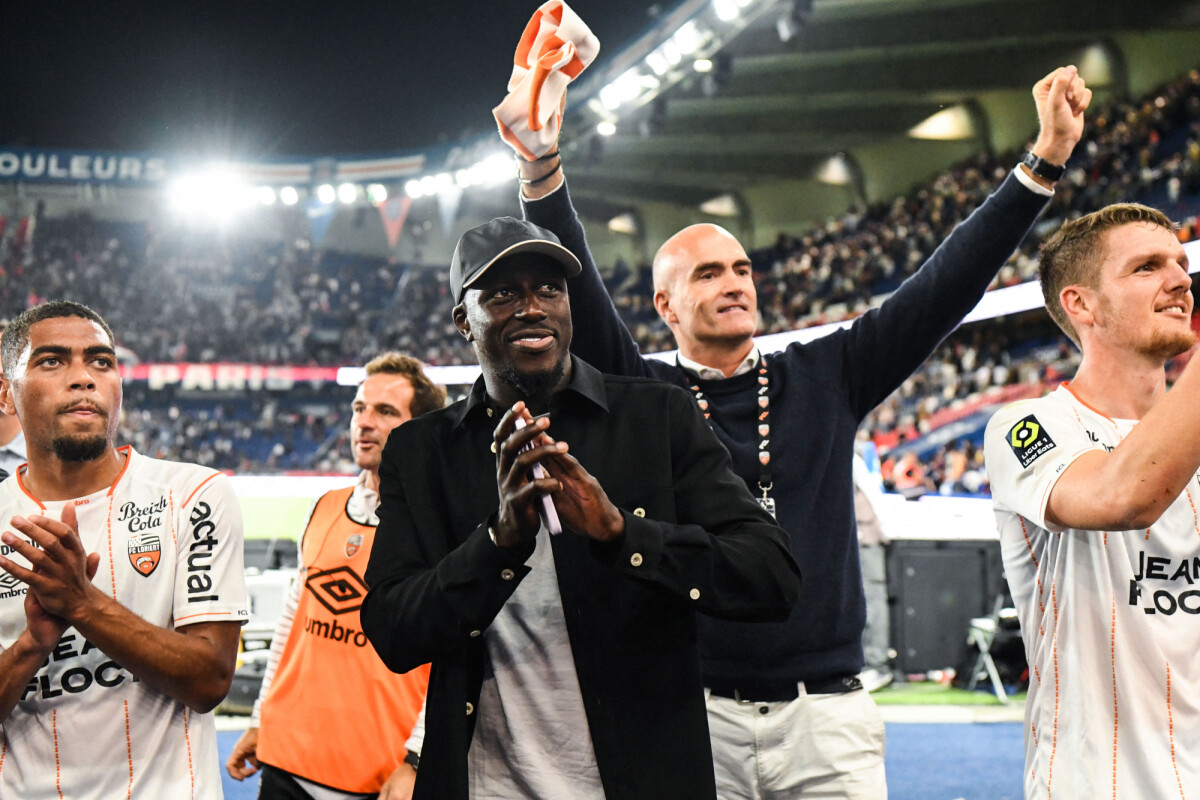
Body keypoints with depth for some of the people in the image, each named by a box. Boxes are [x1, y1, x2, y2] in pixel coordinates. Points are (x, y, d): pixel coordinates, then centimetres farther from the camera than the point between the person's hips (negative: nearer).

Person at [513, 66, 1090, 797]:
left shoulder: (825, 378, 10)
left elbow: (944, 288, 5)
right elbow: (574, 296, -11)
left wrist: (1046, 159, -2)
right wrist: (543, 172, -26)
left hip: (826, 710, 2)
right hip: (693, 715, -2)